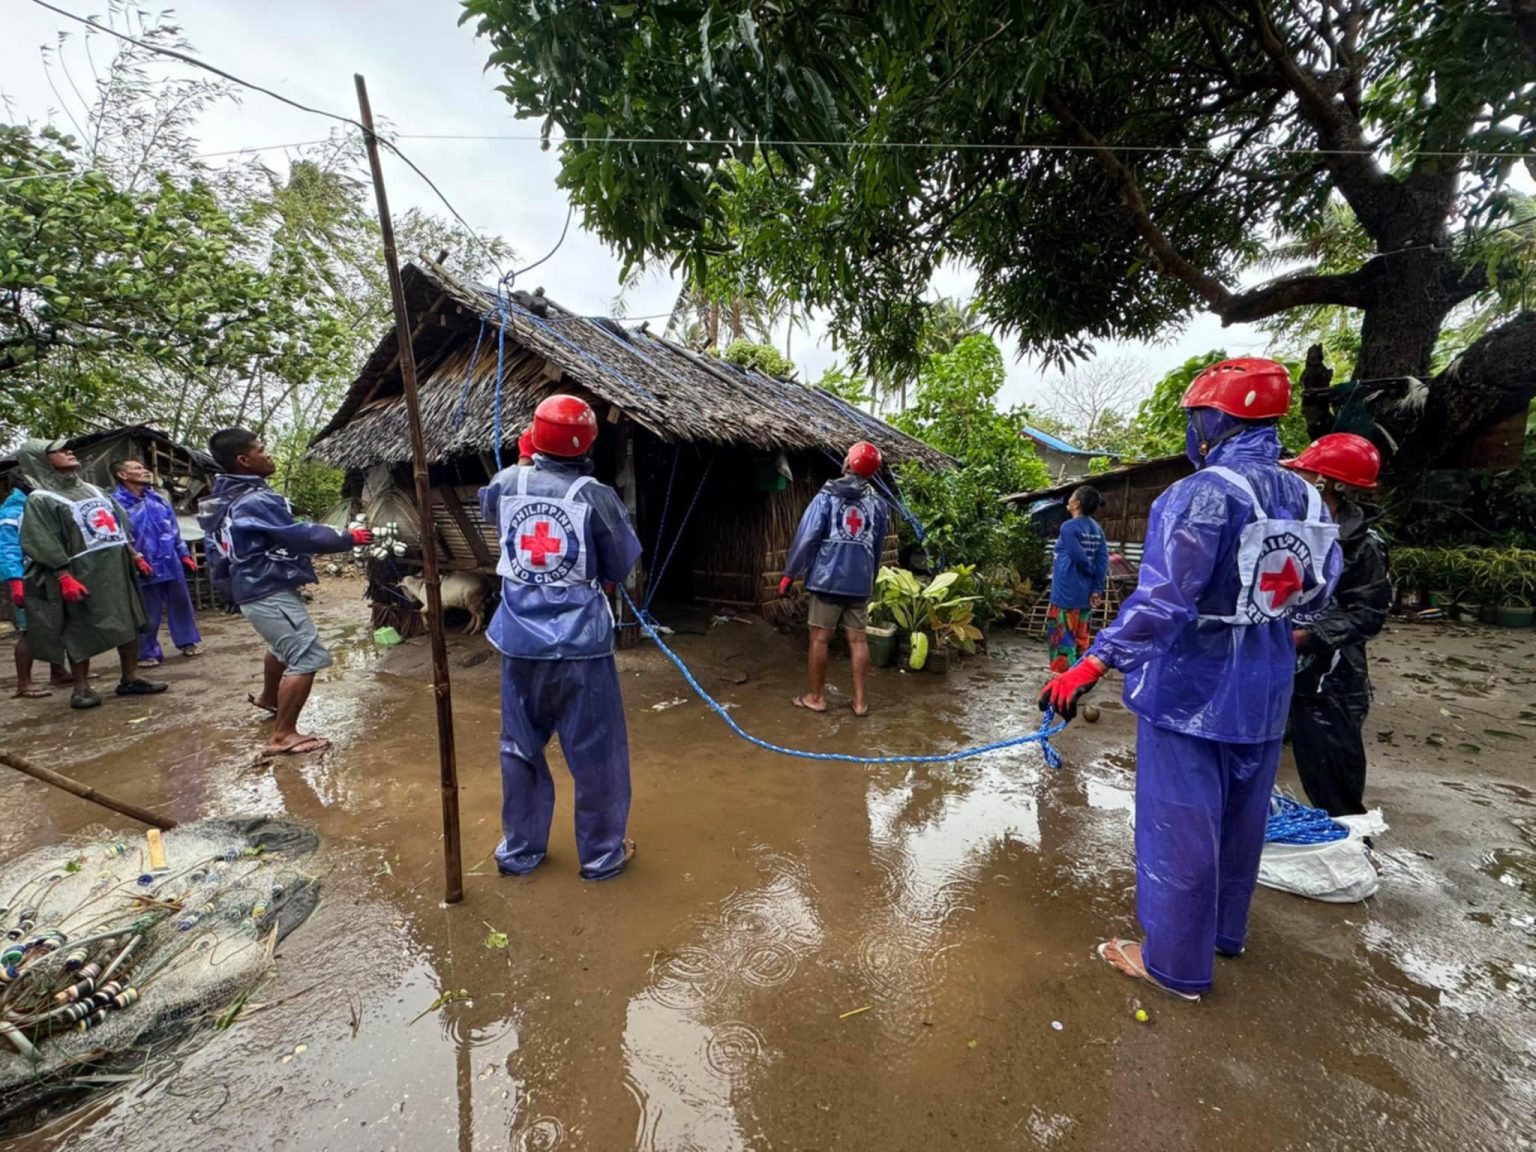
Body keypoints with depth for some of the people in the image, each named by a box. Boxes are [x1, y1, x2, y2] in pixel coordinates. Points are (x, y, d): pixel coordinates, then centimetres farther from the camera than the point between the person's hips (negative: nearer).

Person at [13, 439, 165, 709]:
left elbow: (121, 524, 20)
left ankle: (130, 678, 14)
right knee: (82, 632, -1)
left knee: (129, 624, 6)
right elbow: (42, 545, -12)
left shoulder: (92, 490, 17)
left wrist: (135, 555, 15)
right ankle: (81, 688, 9)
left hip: (118, 567, 6)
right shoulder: (40, 499, -4)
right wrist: (64, 577, -20)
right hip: (82, 574, -6)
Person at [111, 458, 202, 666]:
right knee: (148, 612, 3)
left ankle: (188, 642, 26)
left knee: (181, 603, 13)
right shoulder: (116, 502, -12)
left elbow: (174, 528, 15)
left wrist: (184, 554, 16)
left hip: (171, 562, 6)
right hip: (146, 567, -5)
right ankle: (148, 653, 16)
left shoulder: (157, 498, 10)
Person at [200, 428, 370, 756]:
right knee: (307, 657, -13)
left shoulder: (227, 497, 11)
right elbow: (298, 535, -24)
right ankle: (283, 736, -9)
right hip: (270, 593, -11)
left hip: (256, 590, 11)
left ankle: (268, 697, 56)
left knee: (283, 646, 34)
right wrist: (348, 539, -16)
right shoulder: (255, 501, -22)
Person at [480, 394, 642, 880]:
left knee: (520, 747, 19)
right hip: (580, 642, -4)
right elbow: (620, 567, -3)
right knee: (595, 750, 11)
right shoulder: (595, 495, -11)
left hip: (519, 640, 4)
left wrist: (525, 464, 33)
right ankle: (602, 853, 25)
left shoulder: (506, 484, -1)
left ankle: (518, 850, 34)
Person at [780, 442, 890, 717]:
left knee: (819, 638, 5)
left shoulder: (826, 498, -3)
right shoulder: (877, 504, 9)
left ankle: (816, 697, 13)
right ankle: (860, 700, 13)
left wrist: (790, 574, -2)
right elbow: (878, 547, 16)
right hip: (861, 581, 4)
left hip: (827, 578, -4)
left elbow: (807, 538, -9)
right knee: (858, 639, 7)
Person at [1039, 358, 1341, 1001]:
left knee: (1178, 827, 7)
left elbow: (1161, 602, -29)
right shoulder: (1307, 499, 2)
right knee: (1240, 820, 23)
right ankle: (1225, 931, 44)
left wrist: (1090, 667, -25)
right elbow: (1318, 590, 12)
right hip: (1264, 695, 8)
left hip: (1189, 695, -8)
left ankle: (1177, 965, 24)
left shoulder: (1203, 495, -23)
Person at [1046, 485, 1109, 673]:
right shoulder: (1097, 529, 8)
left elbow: (1079, 557, -18)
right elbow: (1103, 559, 0)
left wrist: (1093, 571, 1)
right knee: (1081, 638, 13)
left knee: (1062, 636, 0)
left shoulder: (1069, 527, -13)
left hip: (1067, 593, -7)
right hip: (1085, 594, 7)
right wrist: (1097, 589, -5)